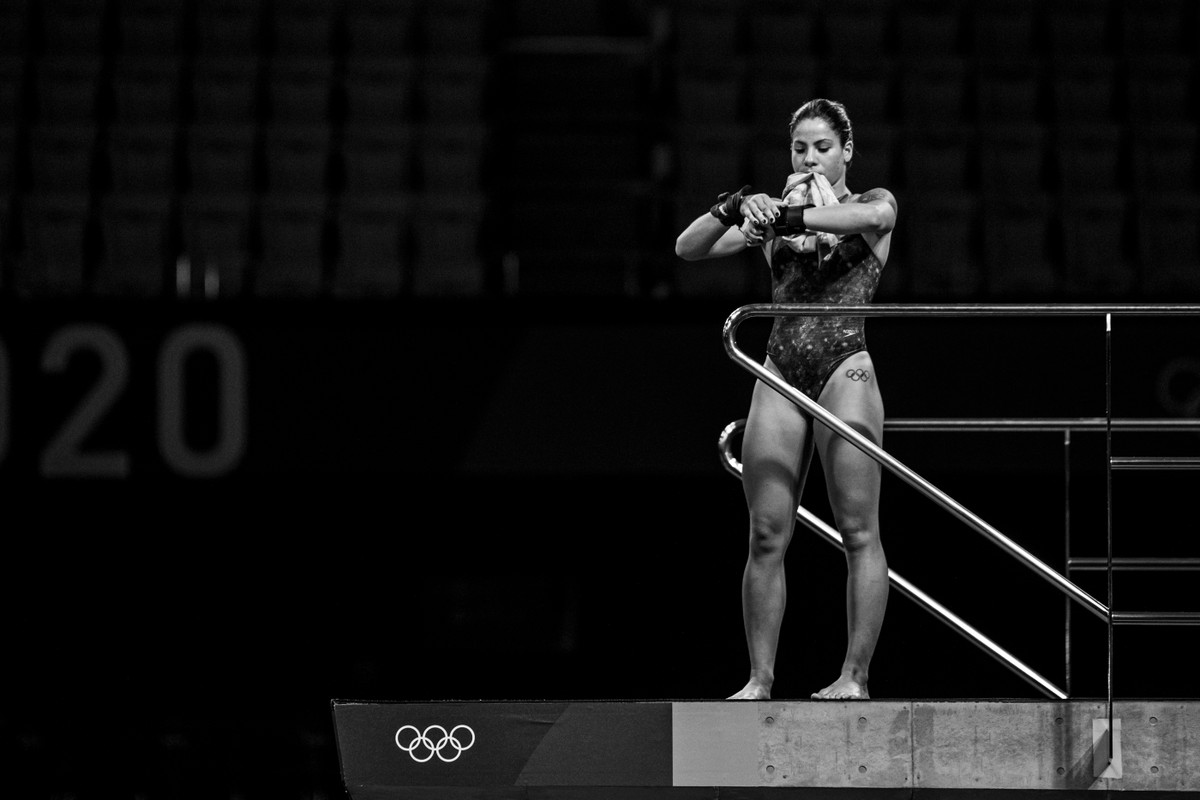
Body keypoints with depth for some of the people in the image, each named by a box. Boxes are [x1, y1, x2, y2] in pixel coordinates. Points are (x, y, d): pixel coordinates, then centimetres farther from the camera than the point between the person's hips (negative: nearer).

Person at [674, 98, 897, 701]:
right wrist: (736, 208, -15)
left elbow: (875, 215, -18)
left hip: (845, 369, -3)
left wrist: (791, 216, -26)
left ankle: (855, 674, -4)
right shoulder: (772, 216, 16)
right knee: (766, 536, -2)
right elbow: (689, 248, 4)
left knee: (858, 532, -6)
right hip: (780, 375, 3)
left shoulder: (871, 205, 9)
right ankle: (760, 677, 0)